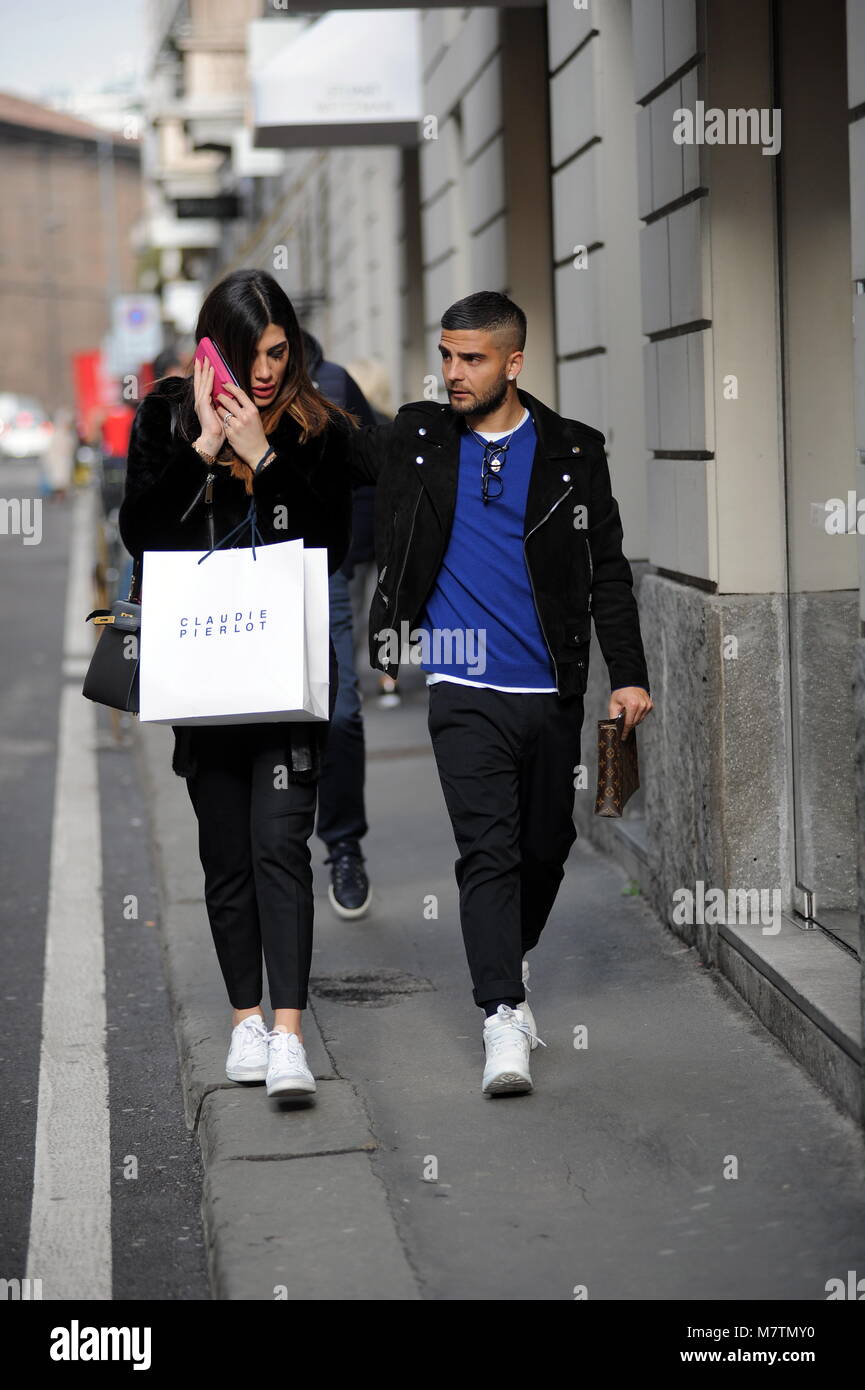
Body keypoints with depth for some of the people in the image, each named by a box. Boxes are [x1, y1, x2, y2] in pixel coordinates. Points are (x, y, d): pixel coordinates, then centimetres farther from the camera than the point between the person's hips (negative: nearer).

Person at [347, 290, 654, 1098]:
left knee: (546, 846, 13)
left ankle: (512, 961, 39)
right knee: (487, 849, -12)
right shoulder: (416, 439, 6)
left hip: (551, 689, 2)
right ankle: (503, 1018, -13)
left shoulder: (572, 452, 4)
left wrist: (628, 673, 0)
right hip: (464, 689, -1)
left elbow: (607, 570, 6)